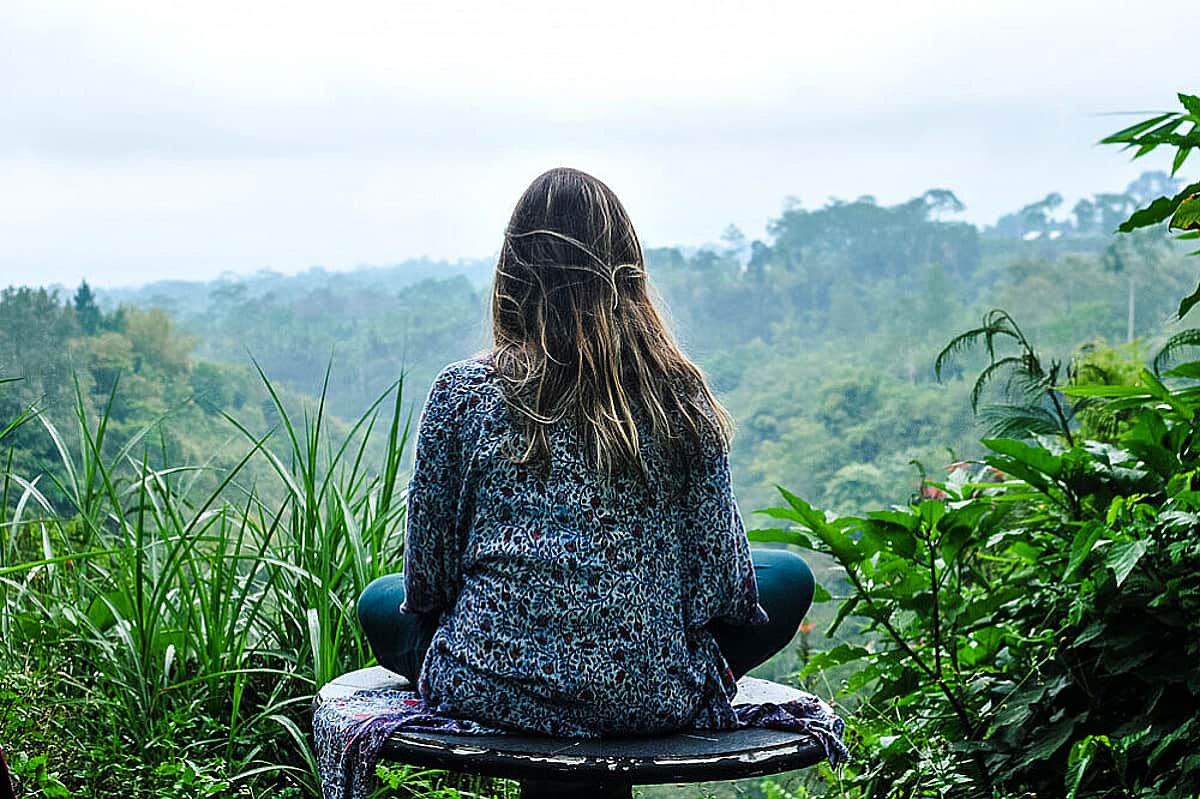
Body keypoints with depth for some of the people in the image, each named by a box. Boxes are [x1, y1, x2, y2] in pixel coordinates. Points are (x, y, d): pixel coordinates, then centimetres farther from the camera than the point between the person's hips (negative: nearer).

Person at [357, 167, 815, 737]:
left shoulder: (463, 391, -8)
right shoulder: (680, 394, -7)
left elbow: (427, 568, 0)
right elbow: (719, 565, -1)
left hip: (489, 690, 0)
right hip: (649, 700, 0)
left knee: (381, 601, 32)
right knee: (790, 577, 24)